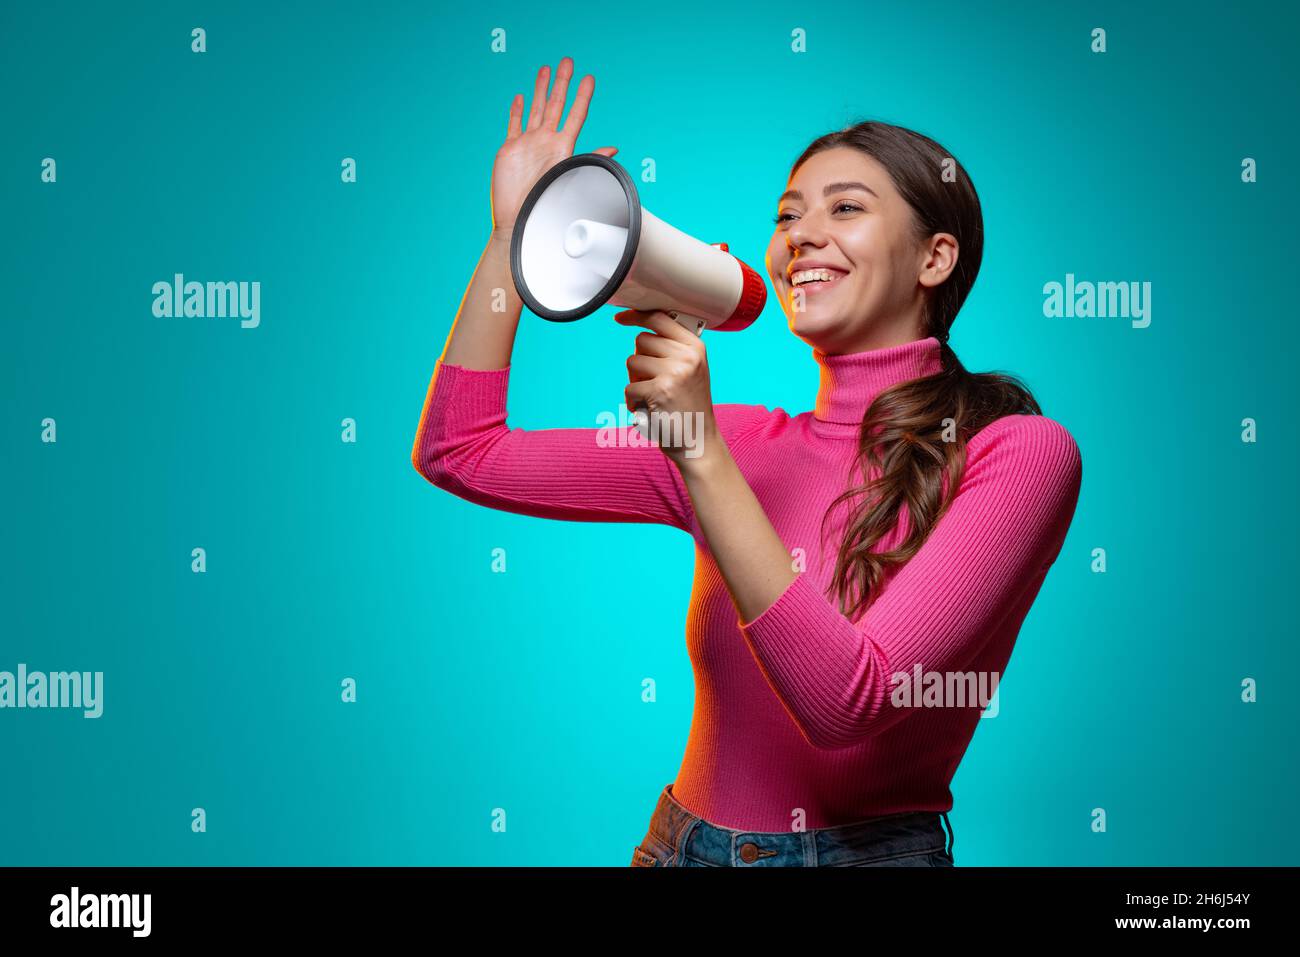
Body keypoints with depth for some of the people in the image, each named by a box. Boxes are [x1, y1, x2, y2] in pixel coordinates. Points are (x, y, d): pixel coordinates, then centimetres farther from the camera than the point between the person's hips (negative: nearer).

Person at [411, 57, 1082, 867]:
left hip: (870, 845, -4)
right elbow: (457, 453, 5)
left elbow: (850, 700, -19)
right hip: (685, 839, 4)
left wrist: (700, 456, -22)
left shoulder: (1021, 453, -9)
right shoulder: (743, 445, 4)